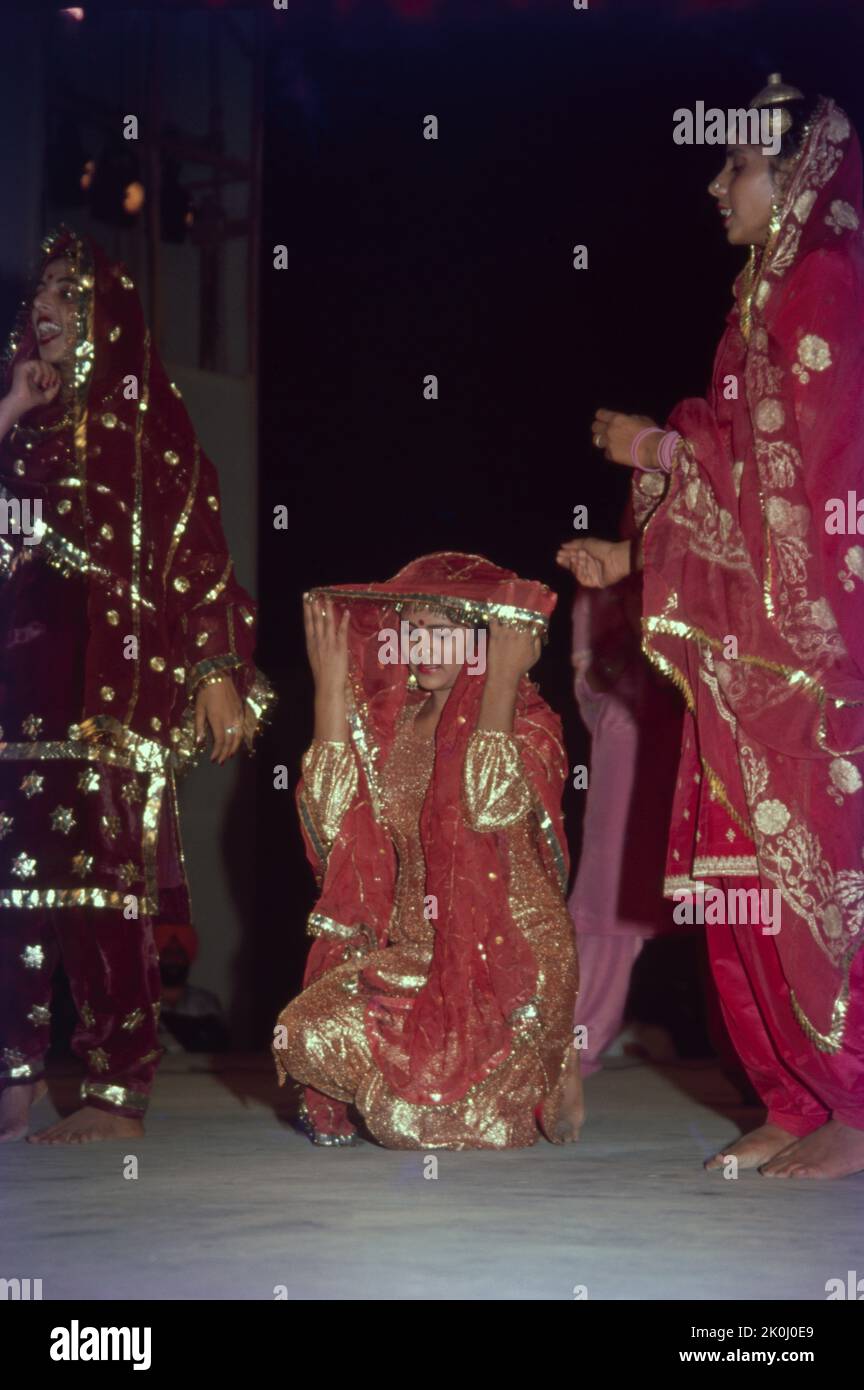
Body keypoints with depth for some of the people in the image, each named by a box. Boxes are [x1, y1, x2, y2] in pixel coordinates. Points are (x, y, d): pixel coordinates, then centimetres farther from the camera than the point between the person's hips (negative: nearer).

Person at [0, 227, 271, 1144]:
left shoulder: (145, 423, 5)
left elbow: (198, 550, 1)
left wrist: (218, 669, -7)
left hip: (106, 685, -4)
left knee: (102, 888, -8)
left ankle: (118, 1094, -4)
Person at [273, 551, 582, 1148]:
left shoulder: (526, 721, -3)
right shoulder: (389, 722, 11)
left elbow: (490, 806, -24)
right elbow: (332, 820, -5)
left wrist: (500, 680, -20)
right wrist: (331, 688, -2)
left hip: (509, 959, -5)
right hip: (412, 955, 5)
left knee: (410, 1118, -20)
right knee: (307, 1039, -22)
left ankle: (537, 1079, 12)